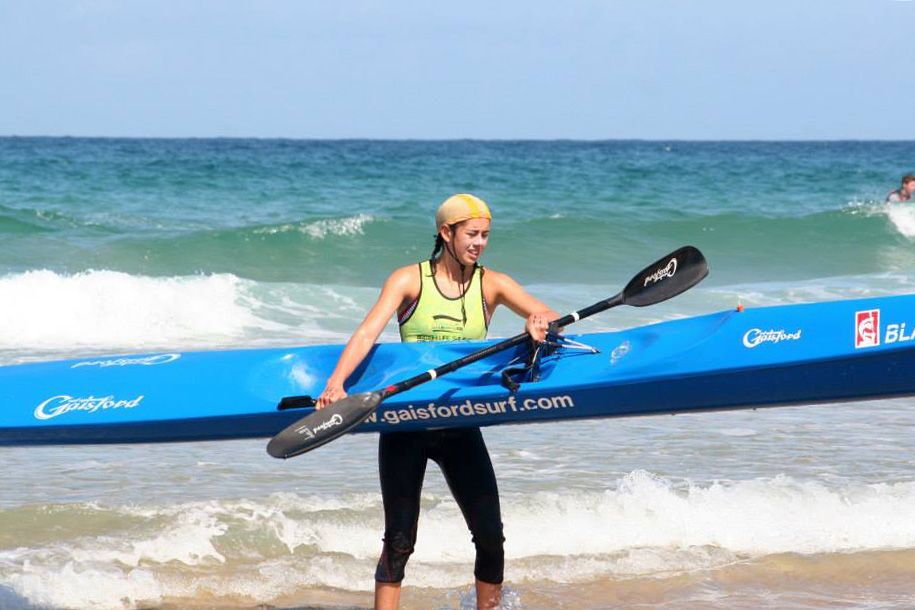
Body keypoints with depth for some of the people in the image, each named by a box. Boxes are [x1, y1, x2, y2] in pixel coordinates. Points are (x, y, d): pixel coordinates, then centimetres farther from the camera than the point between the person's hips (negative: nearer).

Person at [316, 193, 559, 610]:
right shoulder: (409, 280, -4)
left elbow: (551, 318, -7)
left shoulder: (492, 285, 3)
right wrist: (336, 383, -33)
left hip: (459, 425, 2)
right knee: (399, 540, -4)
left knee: (490, 536, -2)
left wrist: (540, 325, -33)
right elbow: (367, 333, -16)